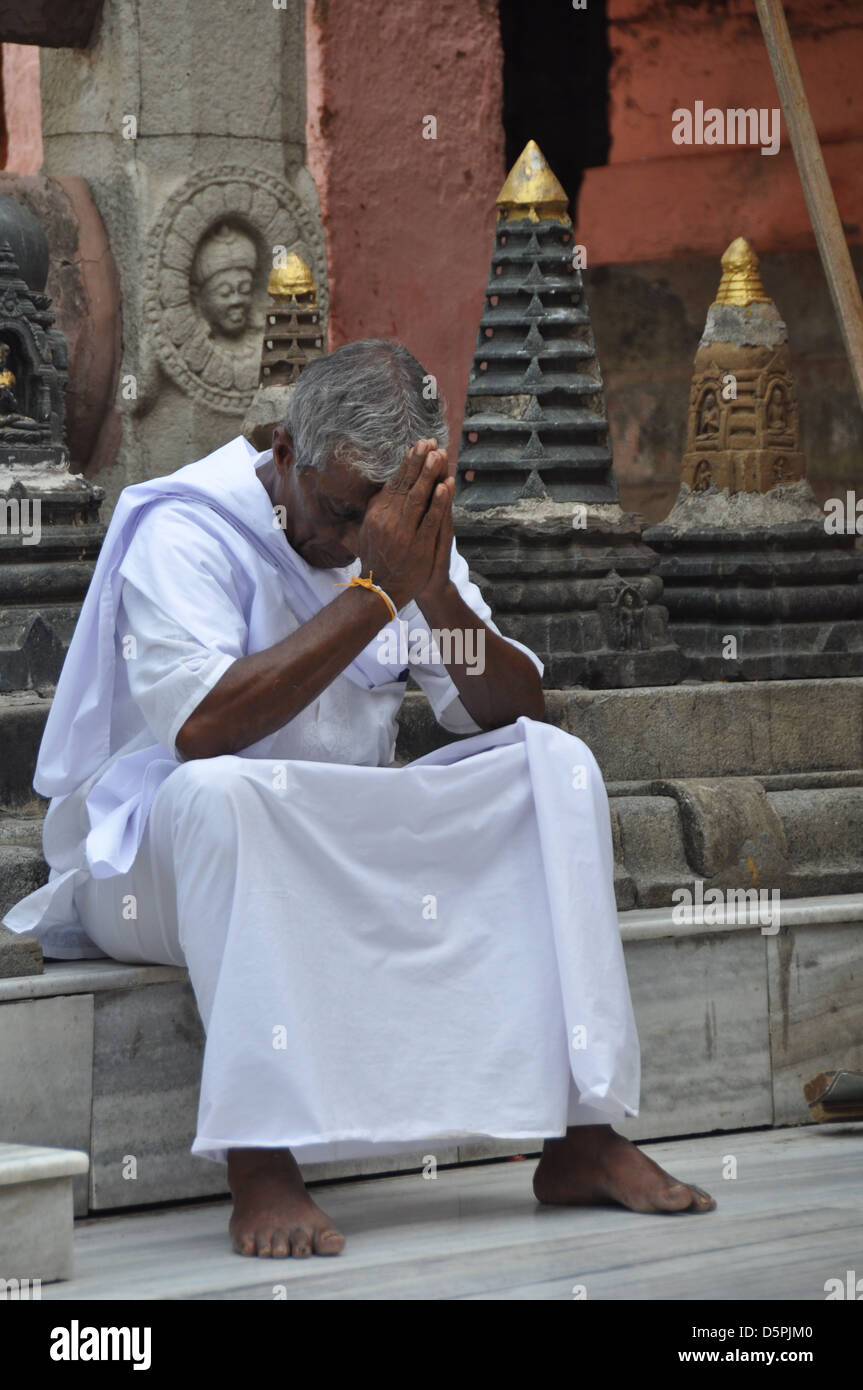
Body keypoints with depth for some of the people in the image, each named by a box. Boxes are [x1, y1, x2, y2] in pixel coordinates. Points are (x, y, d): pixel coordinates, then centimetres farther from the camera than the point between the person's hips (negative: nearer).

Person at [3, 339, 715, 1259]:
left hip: (348, 854, 6)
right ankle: (259, 1166, -42)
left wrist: (435, 591, -20)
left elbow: (516, 715, -2)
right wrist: (373, 592, -29)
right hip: (156, 857, -6)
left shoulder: (405, 534, 4)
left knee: (555, 765, -11)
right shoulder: (183, 532, -16)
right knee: (222, 791, -39)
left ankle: (581, 1135, -15)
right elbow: (201, 727, -32)